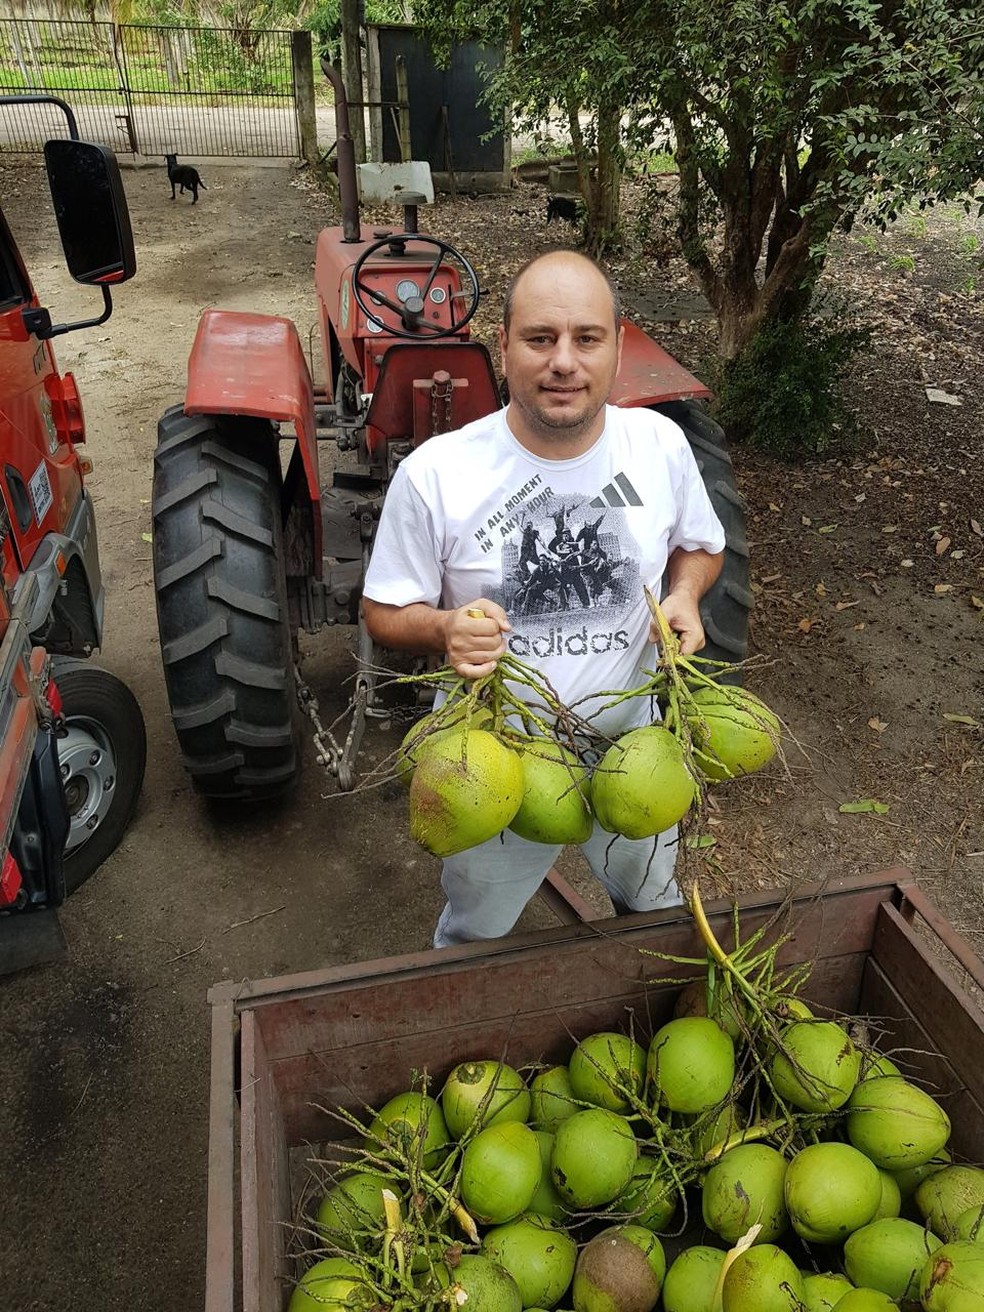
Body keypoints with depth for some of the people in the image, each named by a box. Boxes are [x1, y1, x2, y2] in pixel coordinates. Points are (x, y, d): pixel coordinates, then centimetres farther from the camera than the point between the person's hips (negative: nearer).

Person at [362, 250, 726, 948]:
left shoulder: (661, 443, -11)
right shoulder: (434, 474, -21)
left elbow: (701, 544, 8)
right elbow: (385, 611, -10)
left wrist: (685, 593, -14)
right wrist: (445, 627, -32)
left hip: (634, 744, 3)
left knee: (654, 905, 31)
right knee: (474, 938, 24)